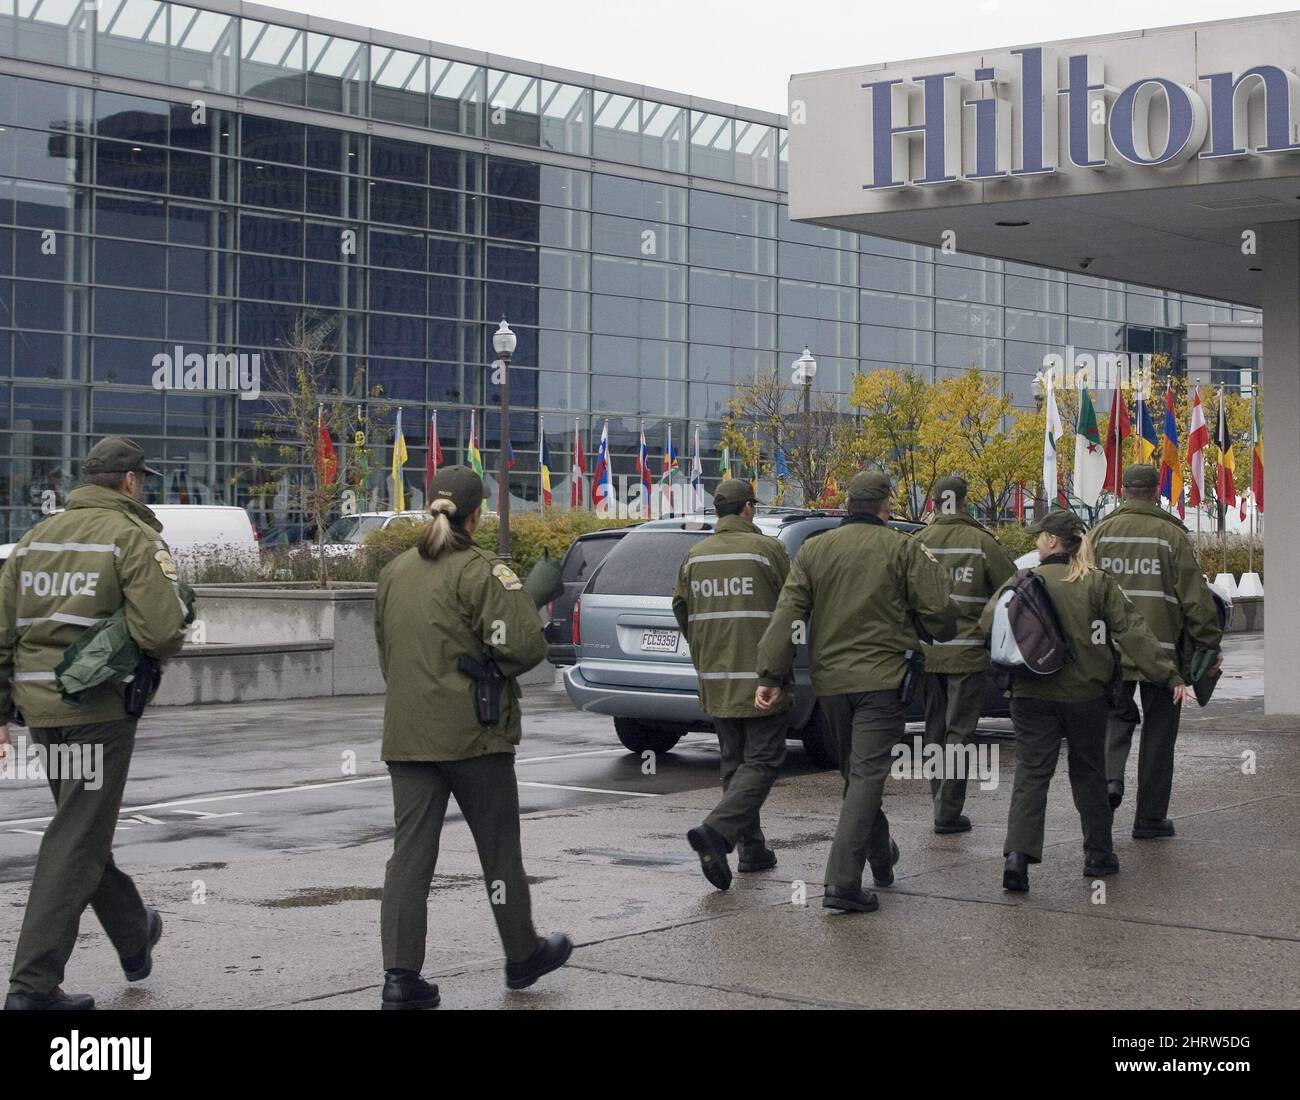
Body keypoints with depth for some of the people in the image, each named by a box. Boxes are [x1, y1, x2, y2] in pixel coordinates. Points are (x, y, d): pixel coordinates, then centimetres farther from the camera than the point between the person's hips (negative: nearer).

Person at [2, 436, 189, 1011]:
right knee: (75, 843, -2)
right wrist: (172, 640, 3)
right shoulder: (133, 536, -8)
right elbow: (160, 630, -20)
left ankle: (135, 939, 40)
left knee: (84, 830, 21)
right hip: (98, 707, -7)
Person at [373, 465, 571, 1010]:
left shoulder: (394, 571, 9)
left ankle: (401, 976, 0)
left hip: (405, 734, 5)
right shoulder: (481, 571, -12)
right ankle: (522, 955, 26)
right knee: (499, 848, 11)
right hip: (473, 734, -5)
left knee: (409, 854, 5)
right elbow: (525, 646, -17)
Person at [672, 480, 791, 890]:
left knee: (734, 762, 16)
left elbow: (680, 609, 13)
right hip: (761, 677, -6)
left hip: (715, 678, 6)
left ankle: (752, 849, 18)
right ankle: (716, 831, -21)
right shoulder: (767, 549, -8)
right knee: (761, 761, -3)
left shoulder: (695, 556, 8)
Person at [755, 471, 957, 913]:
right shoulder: (904, 549, -3)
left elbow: (787, 614, 0)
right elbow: (937, 612, -5)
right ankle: (842, 882, -17)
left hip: (830, 680, 4)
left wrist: (771, 675, -2)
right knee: (867, 775, -7)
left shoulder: (813, 549, 7)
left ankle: (880, 858, 36)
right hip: (882, 678, -4)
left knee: (854, 773, 20)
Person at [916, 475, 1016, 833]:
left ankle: (941, 802, 19)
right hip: (968, 652, -3)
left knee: (935, 730, 15)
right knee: (958, 733, 1)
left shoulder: (918, 542, 1)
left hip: (928, 652, 3)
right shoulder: (981, 542, -6)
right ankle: (948, 811, -2)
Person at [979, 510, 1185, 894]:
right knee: (1088, 775, 15)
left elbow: (988, 625, -6)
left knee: (1031, 774, -1)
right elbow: (1132, 632, -7)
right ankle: (1098, 855, 22)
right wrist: (1169, 674, -7)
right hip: (1085, 694, 1)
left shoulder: (1020, 584, -5)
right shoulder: (1097, 583, -4)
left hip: (1032, 695, -1)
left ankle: (1018, 853, -18)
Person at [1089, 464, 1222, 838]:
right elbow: (1195, 597, -6)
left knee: (1116, 716, 18)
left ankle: (1109, 777, -10)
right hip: (1161, 652, -2)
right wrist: (1210, 643, 2)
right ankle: (1150, 818, 10)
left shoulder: (1100, 533, 4)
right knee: (1158, 733, 6)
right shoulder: (1172, 535, -4)